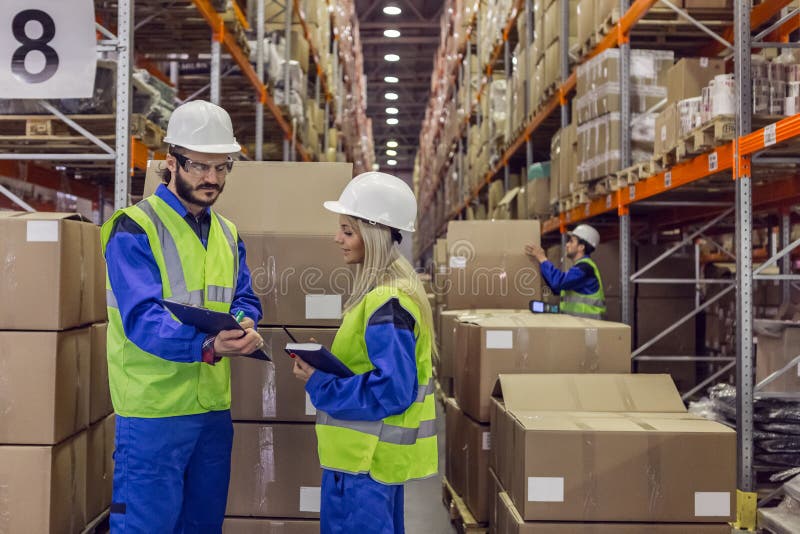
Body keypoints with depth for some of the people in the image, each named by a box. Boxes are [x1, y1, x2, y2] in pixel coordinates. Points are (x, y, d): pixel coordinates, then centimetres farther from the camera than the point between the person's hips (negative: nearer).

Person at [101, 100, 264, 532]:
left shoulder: (227, 233, 12)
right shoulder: (134, 230, -11)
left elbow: (244, 300, 11)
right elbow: (142, 319, -22)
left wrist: (242, 324, -13)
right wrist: (207, 346, -38)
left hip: (214, 408, 7)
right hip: (154, 411, -7)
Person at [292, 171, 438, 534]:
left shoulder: (387, 304, -22)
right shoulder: (386, 290, 9)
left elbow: (392, 390, -25)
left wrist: (319, 383, -18)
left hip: (365, 460, -10)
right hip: (374, 453, 10)